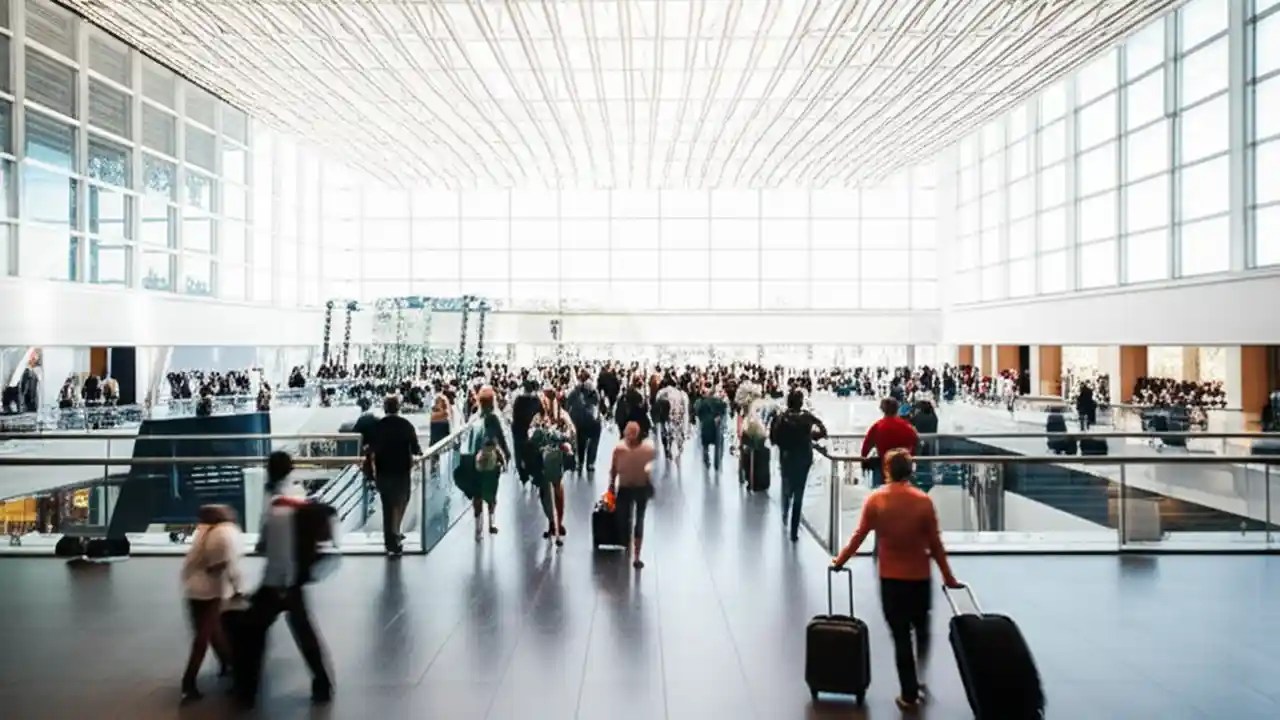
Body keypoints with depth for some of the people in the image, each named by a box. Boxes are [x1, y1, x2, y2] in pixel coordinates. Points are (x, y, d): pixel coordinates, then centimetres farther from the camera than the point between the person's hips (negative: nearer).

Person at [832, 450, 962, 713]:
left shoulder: (875, 500, -9)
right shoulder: (923, 501, -11)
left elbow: (859, 536, -4)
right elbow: (935, 544, -5)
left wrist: (840, 560, 11)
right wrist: (948, 578, 6)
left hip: (890, 578, 0)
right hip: (920, 577, 0)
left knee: (901, 637, 8)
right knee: (922, 631, 22)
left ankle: (910, 695, 13)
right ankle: (920, 683, 30)